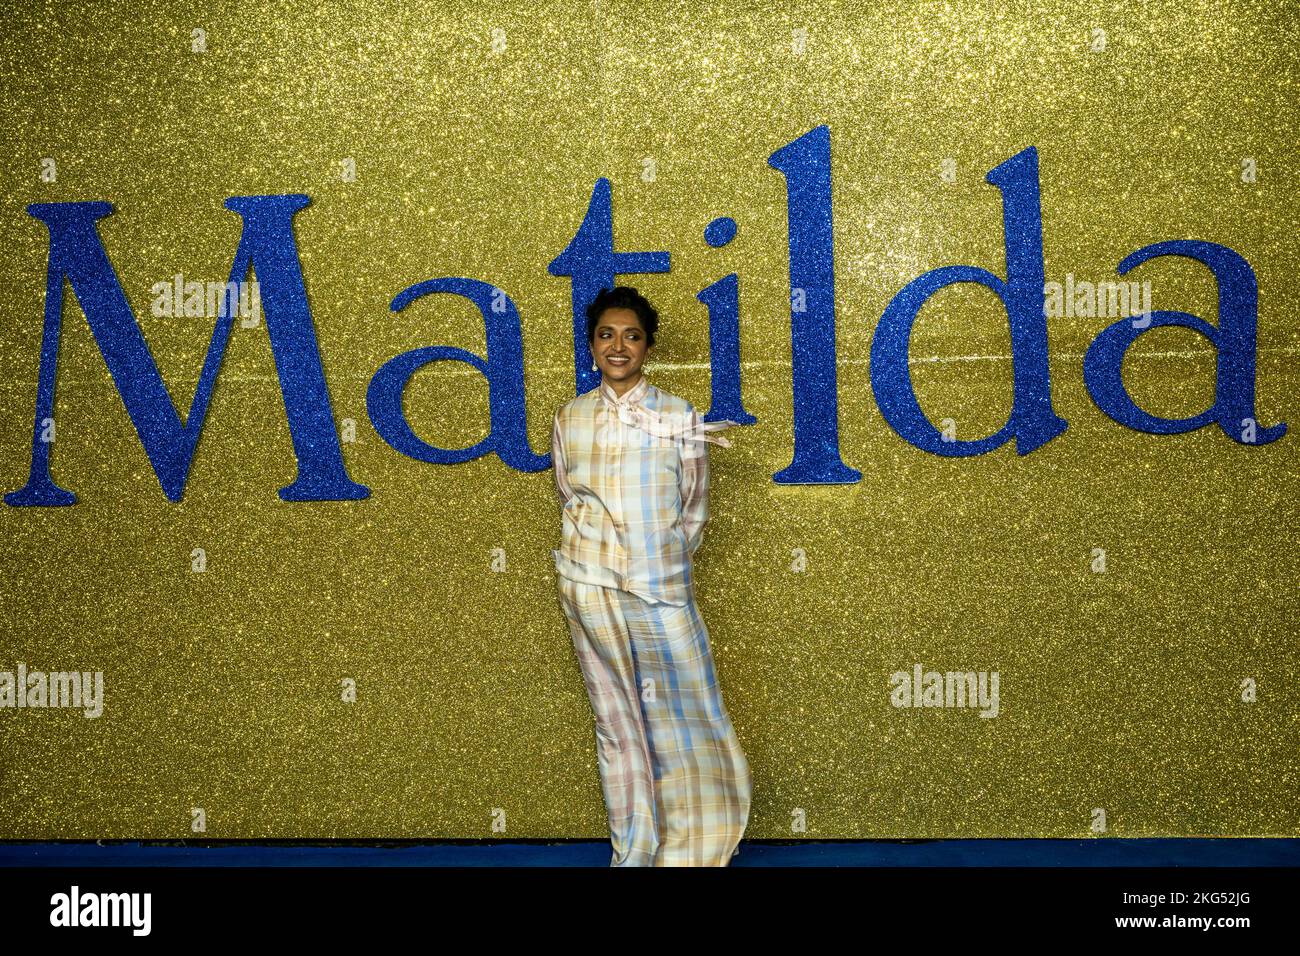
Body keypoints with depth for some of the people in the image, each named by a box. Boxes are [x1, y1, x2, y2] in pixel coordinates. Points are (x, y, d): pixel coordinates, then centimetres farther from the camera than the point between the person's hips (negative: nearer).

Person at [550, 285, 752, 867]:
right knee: (617, 722, 8)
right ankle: (634, 852, 17)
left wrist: (665, 561, 7)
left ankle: (690, 851, 15)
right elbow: (572, 501, 5)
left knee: (685, 722, 1)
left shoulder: (681, 416, 0)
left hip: (663, 587, -1)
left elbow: (693, 513, 5)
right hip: (592, 588, 1)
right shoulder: (570, 418, 5)